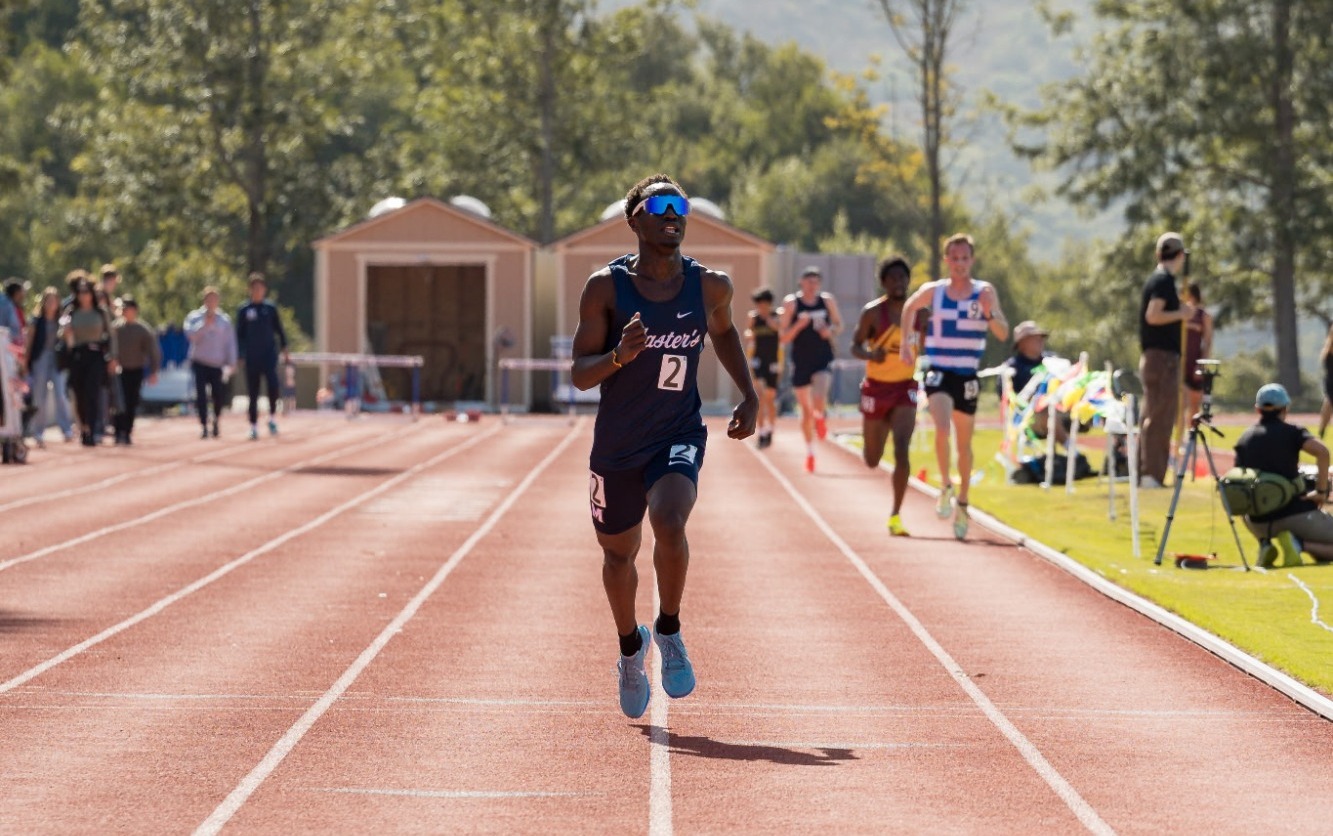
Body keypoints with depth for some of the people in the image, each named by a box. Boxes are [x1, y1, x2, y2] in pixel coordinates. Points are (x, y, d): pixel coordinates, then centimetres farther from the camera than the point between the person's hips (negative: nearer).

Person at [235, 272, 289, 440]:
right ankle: (254, 426, 10)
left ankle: (272, 417, -4)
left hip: (269, 354, -1)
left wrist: (284, 349, 5)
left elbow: (279, 330, 11)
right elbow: (240, 334, 8)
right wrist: (241, 353, 1)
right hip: (251, 357, 1)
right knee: (253, 392, 2)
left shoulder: (271, 308, 7)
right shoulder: (244, 310, 6)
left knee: (272, 384, -21)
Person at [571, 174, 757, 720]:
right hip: (617, 444, 1)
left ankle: (669, 631, -5)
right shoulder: (606, 287, -10)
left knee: (669, 523, -29)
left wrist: (749, 397, 9)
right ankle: (631, 648, 43)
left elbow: (724, 332, 19)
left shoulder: (710, 287, -5)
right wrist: (620, 355, -30)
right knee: (619, 553, 15)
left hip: (680, 436, -1)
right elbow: (579, 374, -10)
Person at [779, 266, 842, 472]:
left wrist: (831, 331, -8)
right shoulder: (791, 303, -4)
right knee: (806, 409, 9)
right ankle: (810, 452, 25)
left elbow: (839, 325, 15)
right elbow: (783, 337, -3)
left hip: (823, 359, 0)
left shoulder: (828, 301, 1)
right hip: (801, 361, 0)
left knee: (819, 397, -25)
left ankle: (820, 416, 14)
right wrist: (799, 325, -20)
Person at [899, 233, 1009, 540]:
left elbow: (1003, 334, -6)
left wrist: (989, 314, -24)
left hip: (968, 376, 1)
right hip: (938, 372, -1)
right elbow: (910, 307, 19)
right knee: (942, 428, -25)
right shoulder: (932, 291, -1)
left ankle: (962, 504, 27)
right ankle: (945, 486, -5)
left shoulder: (985, 292, -3)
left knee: (964, 443, 11)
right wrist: (905, 342, 11)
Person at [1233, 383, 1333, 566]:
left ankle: (1264, 544, 9)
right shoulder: (1291, 432, -2)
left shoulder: (1244, 438, 10)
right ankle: (1300, 544, -18)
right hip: (1296, 514, -4)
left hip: (1260, 525, 4)